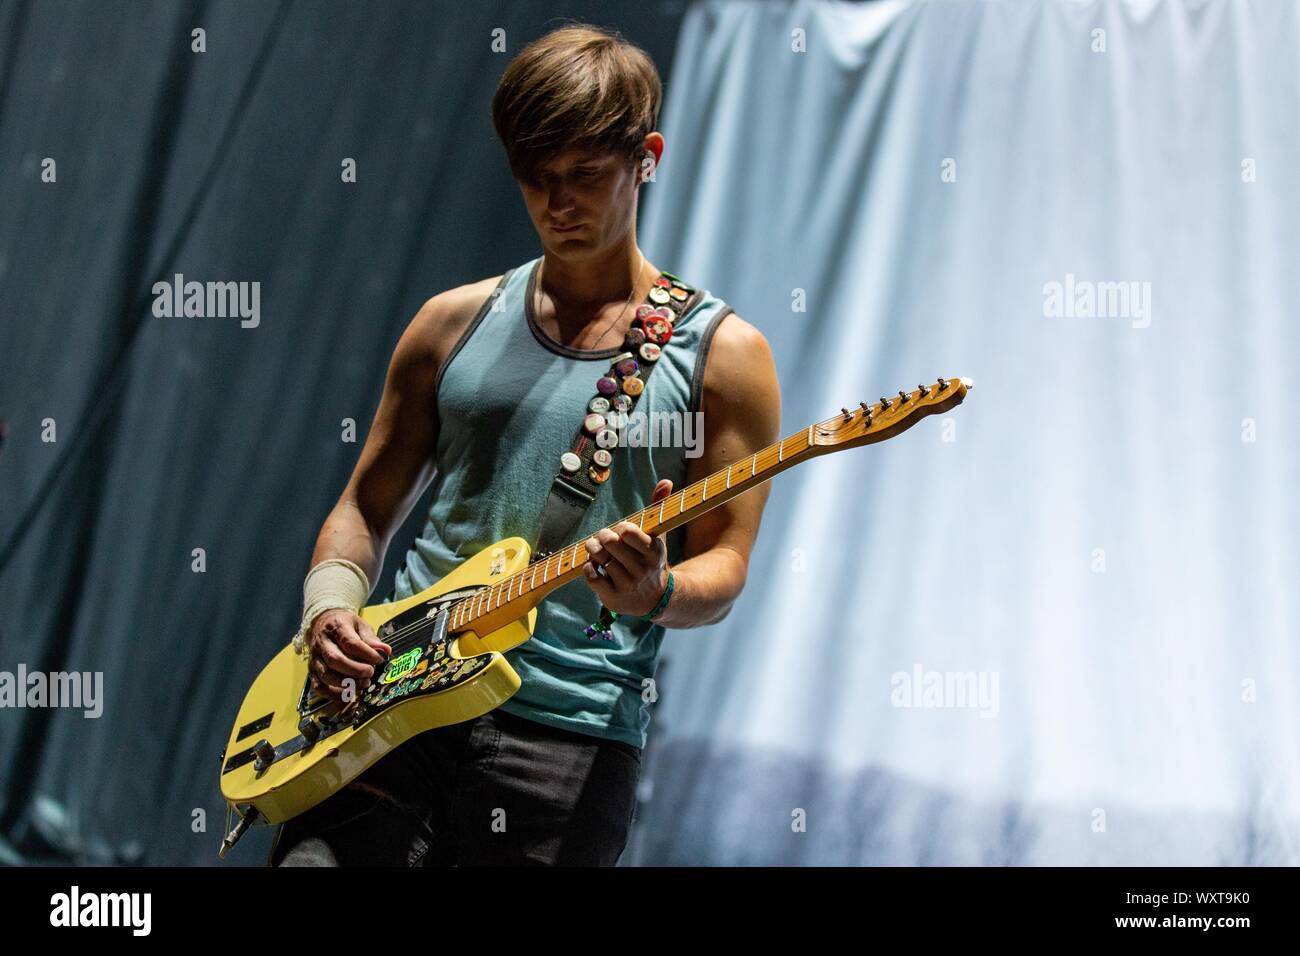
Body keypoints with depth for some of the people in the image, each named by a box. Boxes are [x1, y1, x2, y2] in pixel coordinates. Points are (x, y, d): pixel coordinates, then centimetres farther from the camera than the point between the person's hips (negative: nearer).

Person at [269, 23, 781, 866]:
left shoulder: (721, 353, 4)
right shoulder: (455, 324, 14)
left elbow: (722, 571, 2)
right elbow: (366, 509, 18)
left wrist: (655, 593, -20)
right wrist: (331, 609, -2)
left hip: (570, 731, -2)